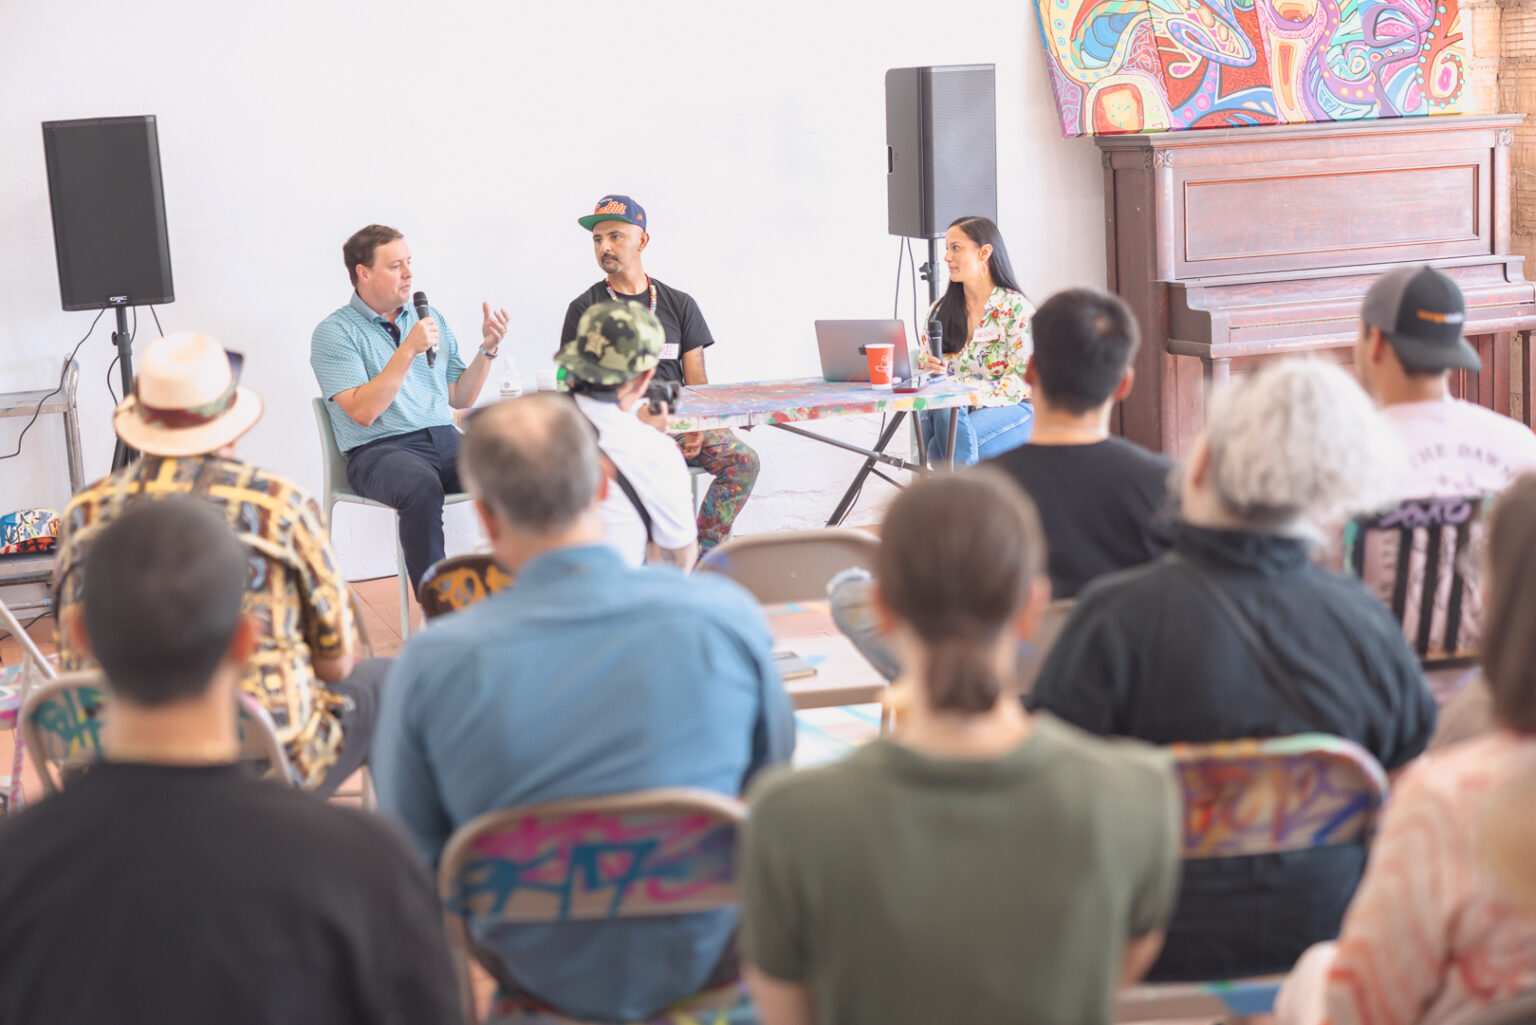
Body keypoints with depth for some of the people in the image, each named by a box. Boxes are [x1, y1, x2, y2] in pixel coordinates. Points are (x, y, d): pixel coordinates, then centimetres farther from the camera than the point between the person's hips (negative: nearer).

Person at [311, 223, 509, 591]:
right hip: (378, 450, -5)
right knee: (422, 487, -39)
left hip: (445, 439, 5)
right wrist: (408, 350, -14)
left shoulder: (431, 319, 20)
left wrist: (487, 349, 6)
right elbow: (363, 411, -11)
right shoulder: (334, 332, 2)